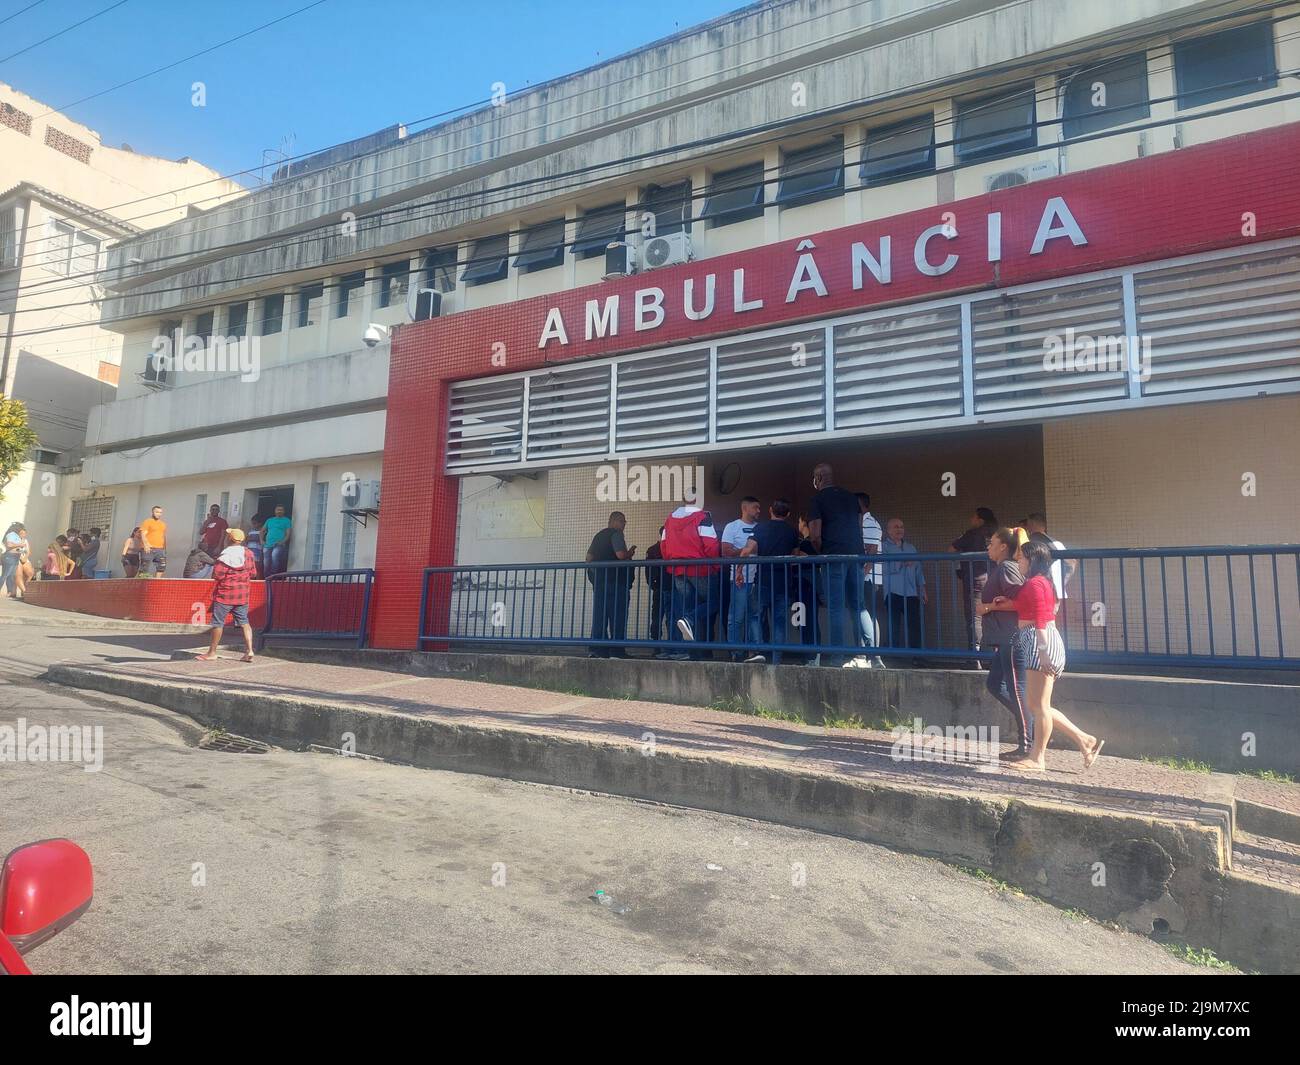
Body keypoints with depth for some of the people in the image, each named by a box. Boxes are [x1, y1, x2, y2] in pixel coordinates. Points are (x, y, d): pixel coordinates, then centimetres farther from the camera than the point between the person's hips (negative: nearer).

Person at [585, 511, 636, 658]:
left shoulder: (598, 535, 19)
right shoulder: (616, 534, -6)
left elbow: (589, 557, 17)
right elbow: (621, 555, -18)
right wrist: (630, 553, 1)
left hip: (598, 581, 8)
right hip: (616, 582, -8)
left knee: (599, 616, 6)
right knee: (617, 618, -4)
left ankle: (597, 649, 3)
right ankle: (617, 651, -5)